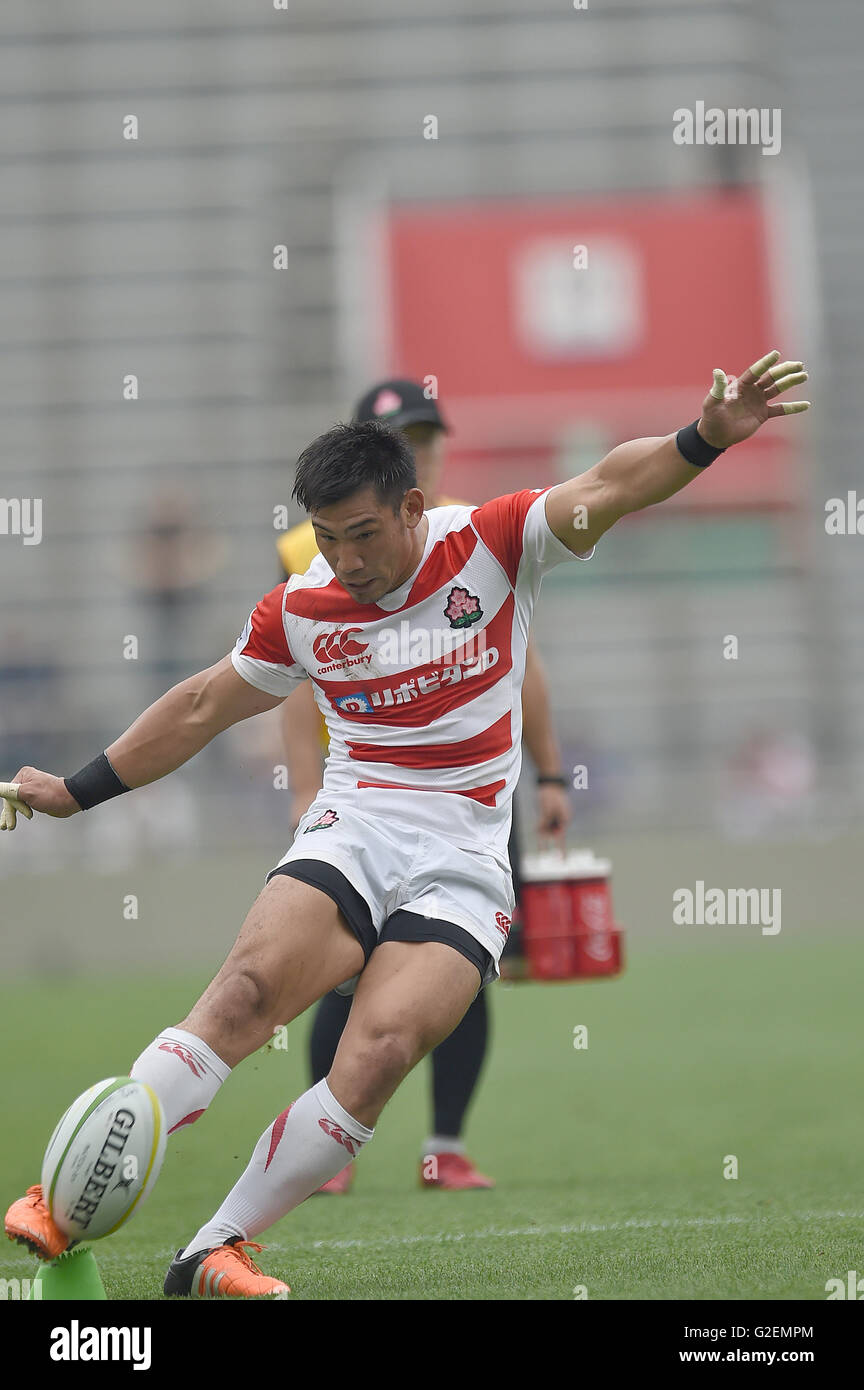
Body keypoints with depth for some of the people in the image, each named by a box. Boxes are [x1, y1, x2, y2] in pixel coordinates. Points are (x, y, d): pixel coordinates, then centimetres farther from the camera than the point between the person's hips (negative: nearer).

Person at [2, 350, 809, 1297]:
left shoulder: (492, 544, -1)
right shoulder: (298, 611, 6)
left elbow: (608, 488, -13)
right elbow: (203, 706, 21)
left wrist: (704, 438, -32)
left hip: (463, 865, -1)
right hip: (350, 834, 2)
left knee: (382, 1051, -23)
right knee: (247, 989, -26)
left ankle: (213, 1253, -14)